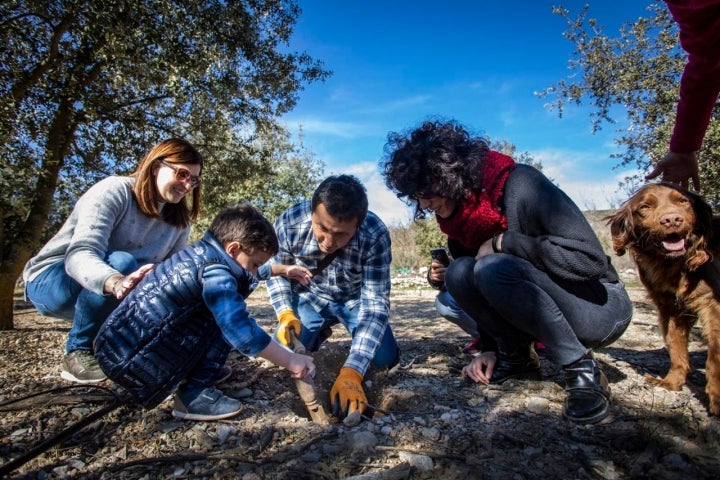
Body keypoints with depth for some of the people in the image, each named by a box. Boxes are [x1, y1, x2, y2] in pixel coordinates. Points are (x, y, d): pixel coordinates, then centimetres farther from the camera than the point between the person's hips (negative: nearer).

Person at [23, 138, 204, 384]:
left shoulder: (179, 221, -3)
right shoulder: (114, 191, -22)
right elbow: (79, 255, -36)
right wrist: (117, 283, -56)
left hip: (114, 303, 5)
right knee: (121, 262, -34)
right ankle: (79, 351, -15)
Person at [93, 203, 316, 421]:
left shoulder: (202, 252, 7)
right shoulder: (214, 272, -22)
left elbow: (244, 271, 28)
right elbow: (241, 331, -28)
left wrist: (282, 269, 33)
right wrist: (290, 360, -19)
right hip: (131, 359, -10)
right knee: (225, 318, -11)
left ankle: (186, 375, 16)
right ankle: (194, 395, -7)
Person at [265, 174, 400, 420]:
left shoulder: (375, 235, -35)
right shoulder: (288, 223, -30)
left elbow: (375, 303, -35)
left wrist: (351, 372, -45)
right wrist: (286, 315, -29)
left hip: (356, 298, -1)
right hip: (310, 296, 1)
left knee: (386, 357, -17)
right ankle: (321, 331, 17)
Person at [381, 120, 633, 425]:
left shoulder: (519, 184, -23)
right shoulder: (457, 223, -2)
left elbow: (589, 258, -30)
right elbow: (478, 290, 8)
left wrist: (502, 243, -26)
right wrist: (490, 349, 0)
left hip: (603, 307, -6)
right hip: (549, 307, 6)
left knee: (493, 269, -31)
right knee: (459, 273, -15)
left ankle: (583, 369, -16)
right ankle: (517, 357, 0)